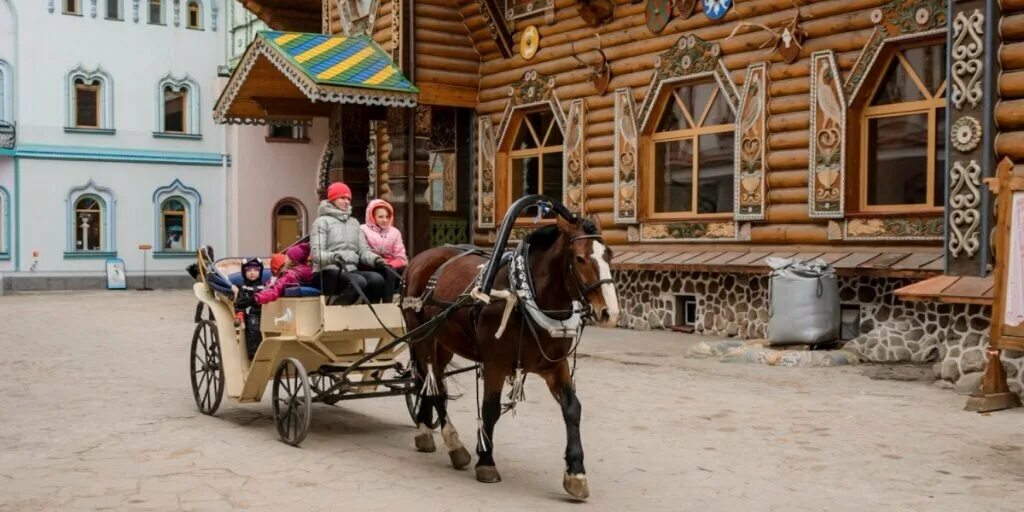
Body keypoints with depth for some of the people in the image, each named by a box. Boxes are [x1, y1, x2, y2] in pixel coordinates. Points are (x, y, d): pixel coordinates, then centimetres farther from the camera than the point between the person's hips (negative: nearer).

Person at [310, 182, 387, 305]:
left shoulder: (354, 223, 21)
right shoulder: (322, 221, 3)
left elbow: (363, 250, 14)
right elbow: (316, 253, -9)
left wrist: (375, 259, -9)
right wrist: (332, 257, -30)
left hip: (350, 270, 5)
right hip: (328, 272, -5)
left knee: (377, 279, -24)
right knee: (359, 282, -34)